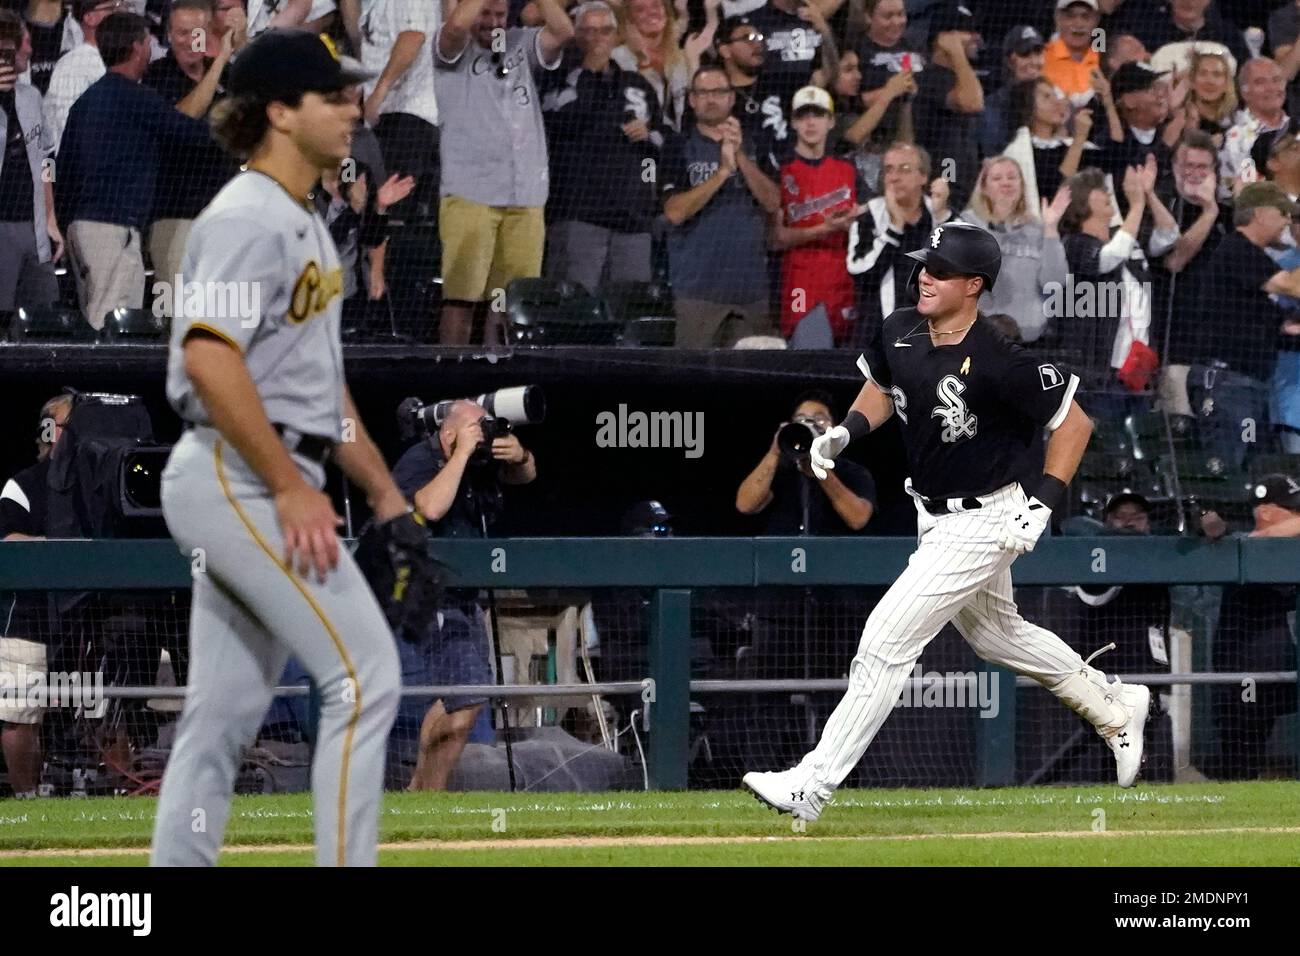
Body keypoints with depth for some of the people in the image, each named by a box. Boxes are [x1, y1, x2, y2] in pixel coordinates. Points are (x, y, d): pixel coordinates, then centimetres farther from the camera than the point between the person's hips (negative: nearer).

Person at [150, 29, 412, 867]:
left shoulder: (306, 224, 18)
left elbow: (320, 378, 24)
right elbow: (208, 359, -25)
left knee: (226, 714, 9)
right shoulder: (248, 218, -13)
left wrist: (385, 493, 21)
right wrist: (292, 489, -24)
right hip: (239, 480, -10)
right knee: (365, 675, -12)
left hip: (271, 486, 10)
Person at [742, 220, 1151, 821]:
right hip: (935, 516, 9)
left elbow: (1073, 422, -17)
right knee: (992, 631, 27)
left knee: (886, 641, -13)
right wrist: (846, 432, -3)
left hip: (985, 521, -9)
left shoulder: (1000, 362, -27)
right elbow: (881, 387, 16)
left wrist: (1043, 505, -22)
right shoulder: (899, 333, -6)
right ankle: (1115, 710, 46)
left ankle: (811, 787, -11)